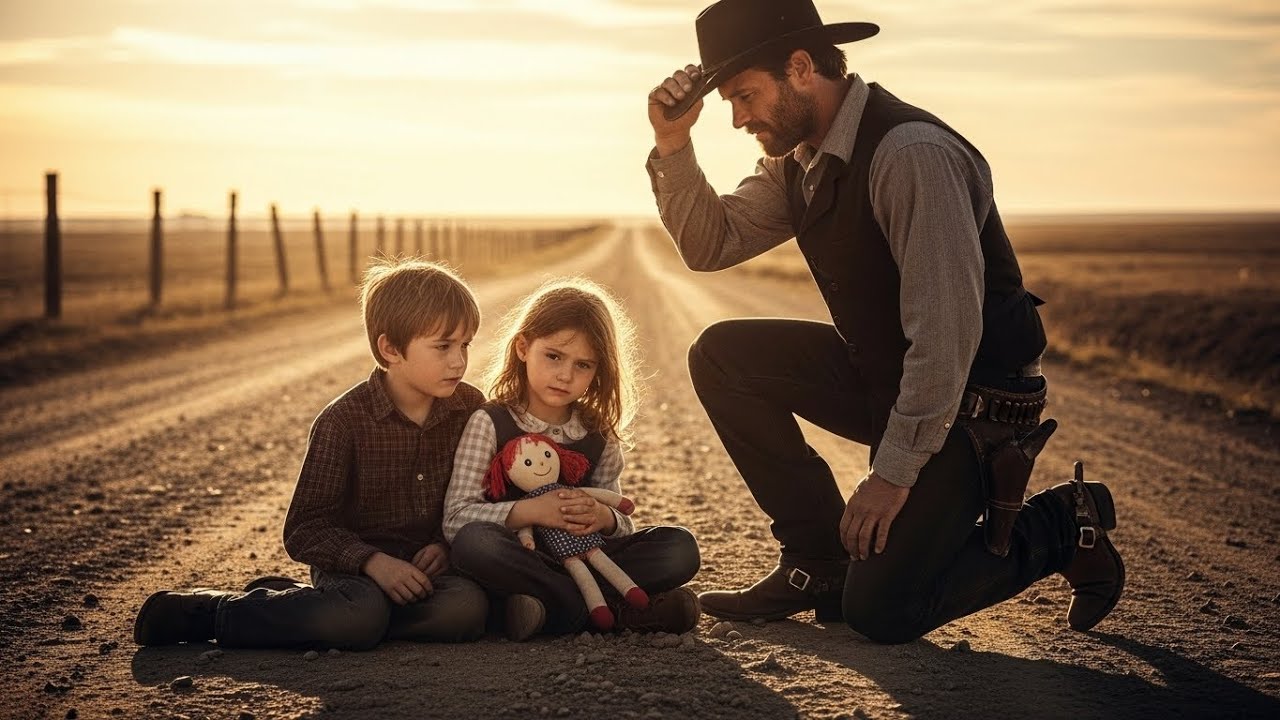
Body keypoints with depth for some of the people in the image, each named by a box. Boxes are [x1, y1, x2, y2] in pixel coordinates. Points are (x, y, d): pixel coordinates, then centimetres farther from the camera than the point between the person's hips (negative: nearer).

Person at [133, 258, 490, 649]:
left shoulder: (470, 408, 2)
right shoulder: (344, 420, -10)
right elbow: (304, 529, -10)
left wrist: (445, 545, -8)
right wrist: (372, 562, -24)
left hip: (426, 566, 5)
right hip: (352, 567, -5)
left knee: (468, 608, -30)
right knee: (362, 616, -38)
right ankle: (205, 613, -15)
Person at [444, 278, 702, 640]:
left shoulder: (598, 435, 9)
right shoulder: (490, 423, -3)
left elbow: (620, 526, 10)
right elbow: (456, 520, -12)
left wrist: (605, 518, -14)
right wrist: (530, 511, -25)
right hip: (516, 561, -3)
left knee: (680, 548, -14)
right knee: (474, 542, -37)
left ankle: (548, 607, -26)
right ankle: (614, 610, -28)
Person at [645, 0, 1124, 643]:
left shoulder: (912, 153, -26)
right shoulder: (798, 159, 2)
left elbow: (948, 328, -28)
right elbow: (710, 244, 9)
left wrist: (894, 472, -25)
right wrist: (673, 145, -7)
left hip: (970, 404, -8)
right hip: (882, 377, 8)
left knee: (878, 611, -16)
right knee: (722, 356, -3)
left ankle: (1057, 526, 7)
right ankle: (819, 560, 5)